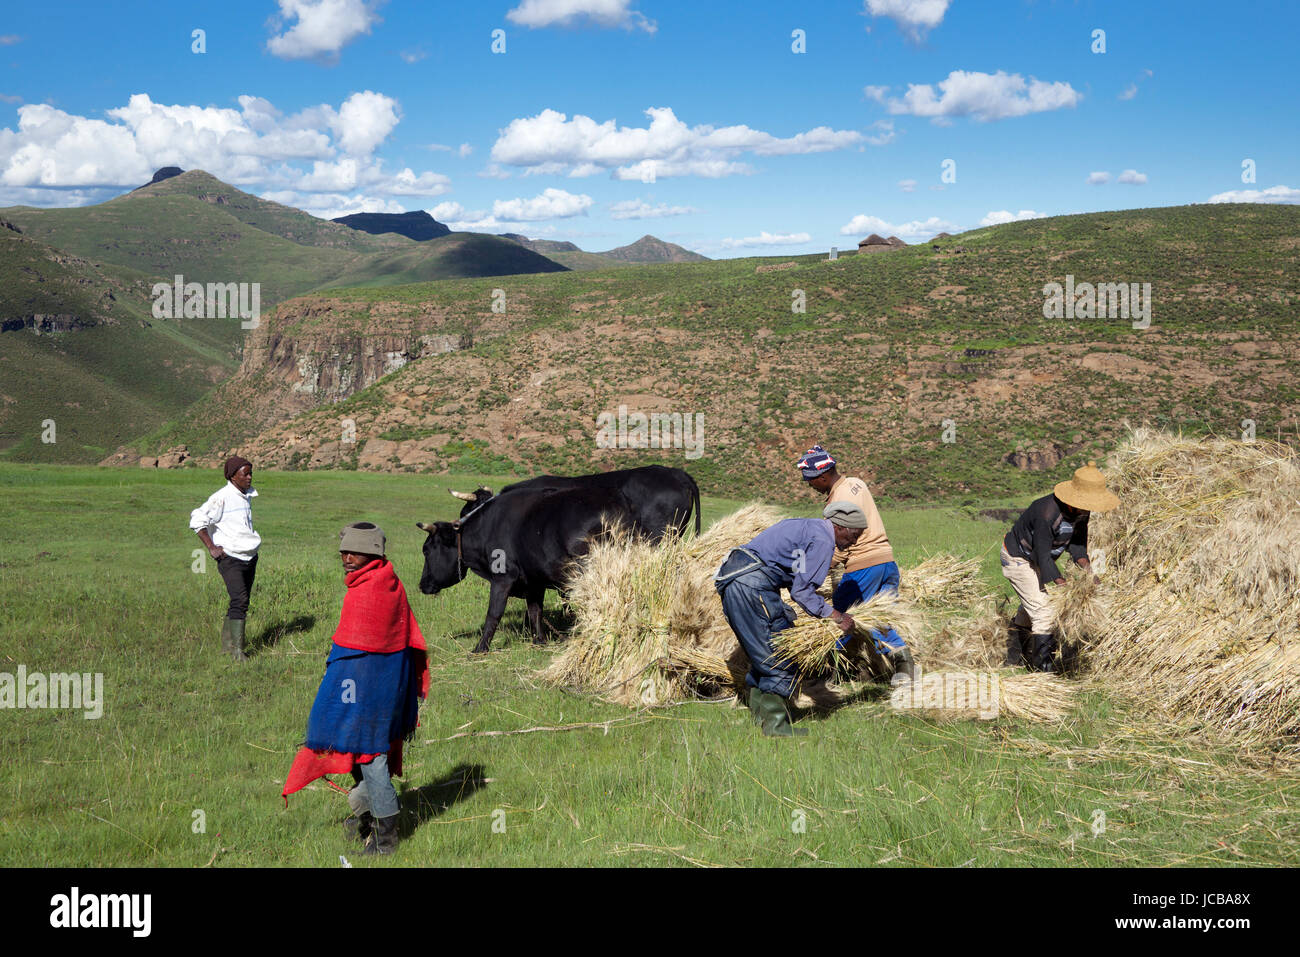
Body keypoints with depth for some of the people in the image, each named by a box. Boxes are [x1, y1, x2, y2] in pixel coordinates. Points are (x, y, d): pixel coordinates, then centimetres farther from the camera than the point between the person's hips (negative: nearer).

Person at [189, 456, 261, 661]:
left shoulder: (248, 496, 13)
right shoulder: (222, 497, -13)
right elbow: (197, 519, -14)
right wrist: (211, 547, -14)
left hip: (249, 557, 8)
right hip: (230, 558, -8)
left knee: (242, 602, 8)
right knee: (239, 600, -18)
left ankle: (227, 644, 18)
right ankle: (236, 650, -18)